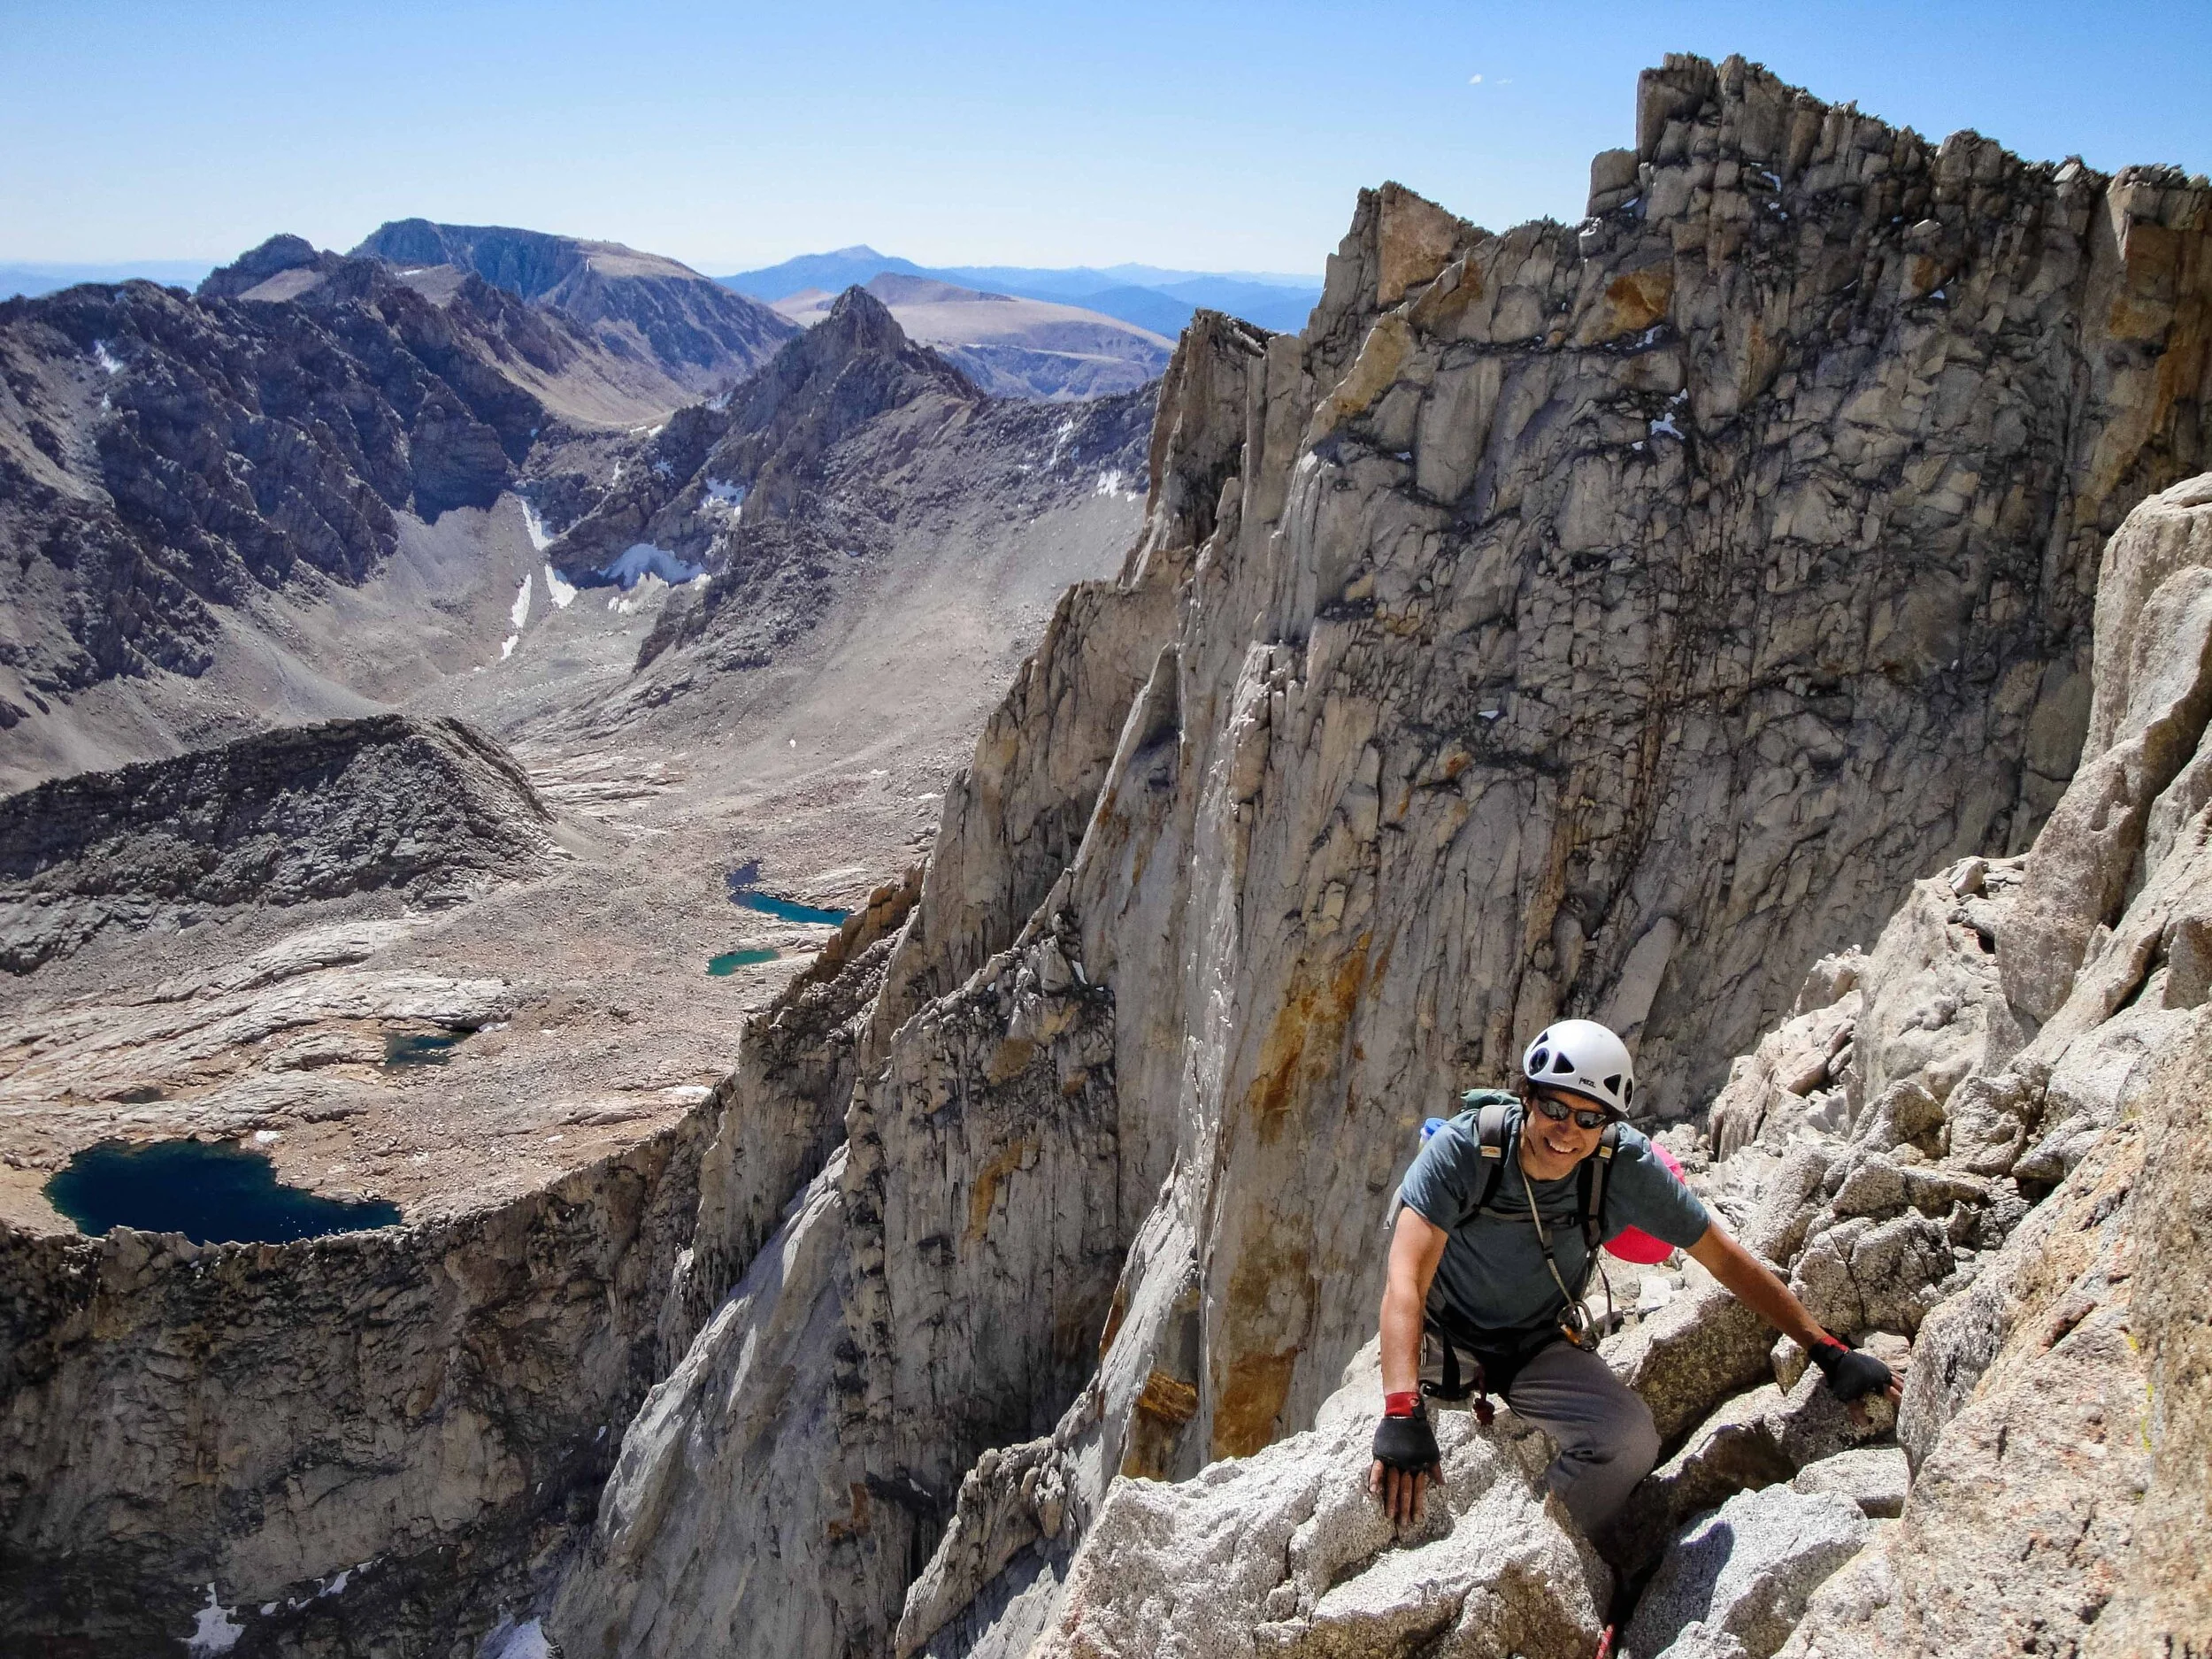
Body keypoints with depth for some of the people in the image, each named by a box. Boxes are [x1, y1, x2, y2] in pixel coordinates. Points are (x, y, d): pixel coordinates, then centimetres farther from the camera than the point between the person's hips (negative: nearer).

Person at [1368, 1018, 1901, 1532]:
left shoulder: (1626, 1168, -23)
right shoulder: (1463, 1149, -31)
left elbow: (1726, 1259, -10)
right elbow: (1406, 1282, -38)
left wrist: (1829, 1352, -10)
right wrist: (1402, 1412, -51)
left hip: (1542, 1348, 0)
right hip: (1447, 1339, 0)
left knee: (1632, 1441, -20)